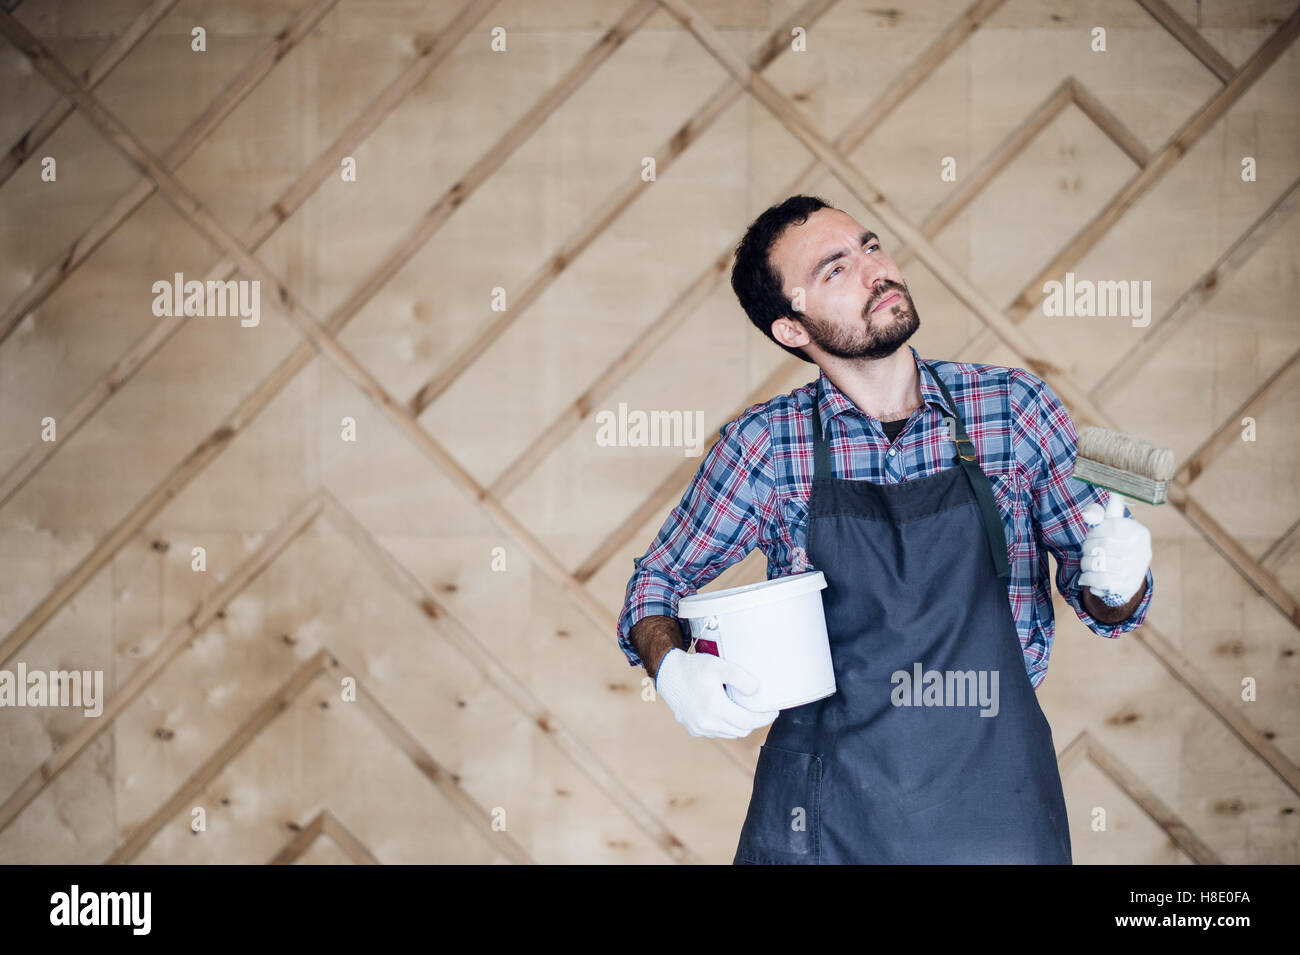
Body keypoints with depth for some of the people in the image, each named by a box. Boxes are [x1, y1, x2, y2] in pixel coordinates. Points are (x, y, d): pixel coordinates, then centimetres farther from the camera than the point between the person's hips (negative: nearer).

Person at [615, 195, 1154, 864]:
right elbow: (657, 579, 7)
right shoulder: (763, 445, -5)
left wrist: (1115, 582, -17)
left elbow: (1098, 598, 6)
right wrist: (672, 669, -14)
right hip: (824, 810, -1)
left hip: (998, 806, 1)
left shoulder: (1015, 406, -2)